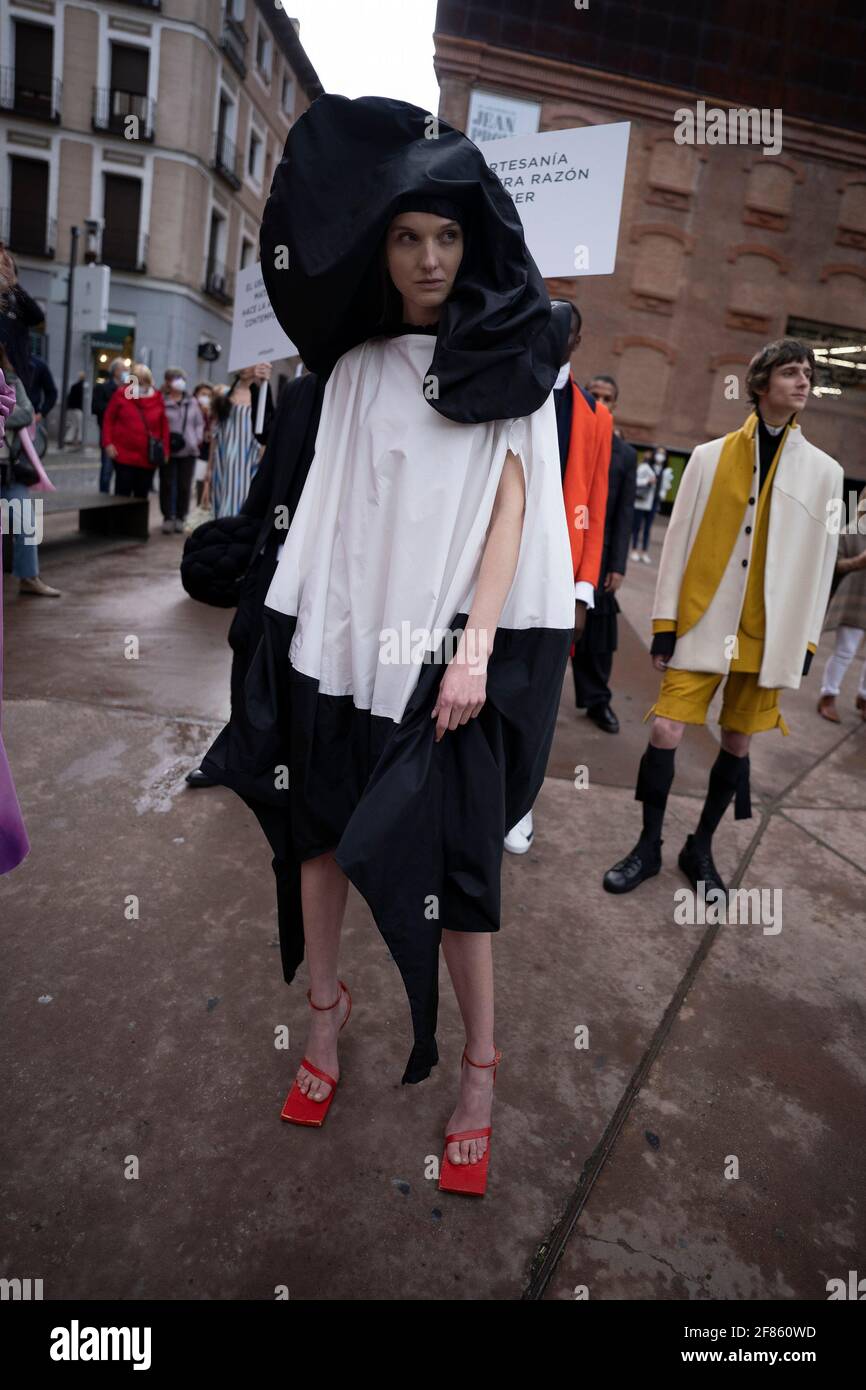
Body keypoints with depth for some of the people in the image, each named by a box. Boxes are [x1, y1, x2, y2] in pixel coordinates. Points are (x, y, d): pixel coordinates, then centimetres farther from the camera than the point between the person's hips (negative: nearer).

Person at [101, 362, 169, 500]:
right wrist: (108, 443, -4)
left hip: (149, 458, 2)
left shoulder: (158, 398, 4)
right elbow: (109, 419, 4)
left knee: (141, 496, 9)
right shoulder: (121, 395, 1)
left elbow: (164, 426, 6)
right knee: (122, 495, 1)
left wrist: (164, 450, 2)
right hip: (124, 455, -2)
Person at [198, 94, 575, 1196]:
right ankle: (325, 1004, 27)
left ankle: (479, 1066, 13)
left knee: (447, 854, -4)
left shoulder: (511, 358, 3)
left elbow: (513, 503, -5)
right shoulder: (355, 365, 13)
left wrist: (475, 648, -12)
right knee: (319, 820, 7)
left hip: (449, 643, -3)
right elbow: (329, 507, 9)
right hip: (346, 631, 4)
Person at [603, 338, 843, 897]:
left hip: (768, 633, 2)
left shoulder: (823, 470, 6)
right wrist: (665, 623, -2)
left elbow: (819, 561, 8)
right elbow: (679, 540, 1)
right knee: (666, 732, -7)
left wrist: (806, 642, 6)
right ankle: (649, 847, 14)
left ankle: (701, 849, 27)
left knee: (738, 742, 9)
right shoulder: (710, 456, 2)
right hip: (702, 622, -1)